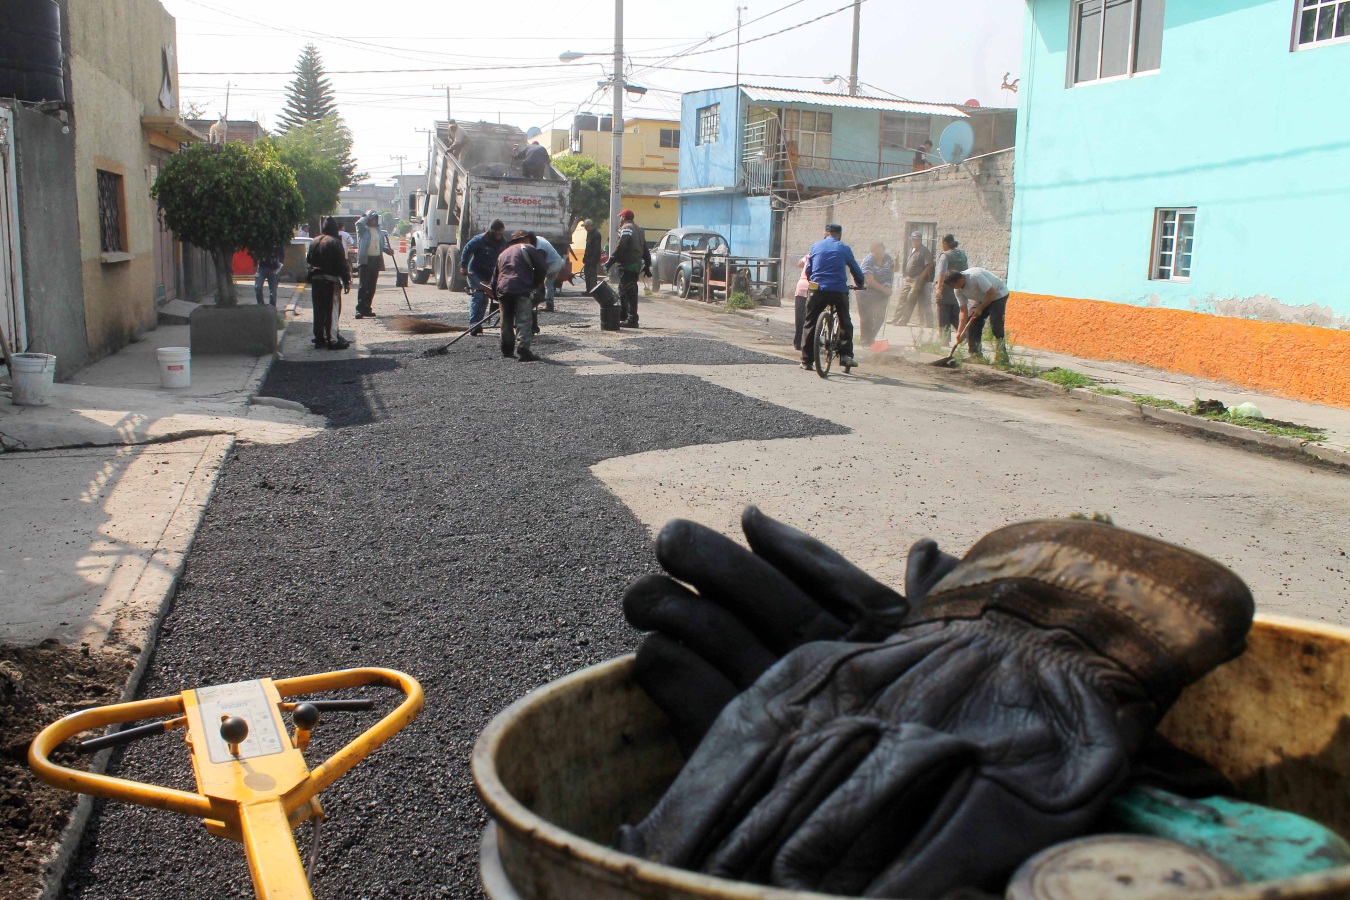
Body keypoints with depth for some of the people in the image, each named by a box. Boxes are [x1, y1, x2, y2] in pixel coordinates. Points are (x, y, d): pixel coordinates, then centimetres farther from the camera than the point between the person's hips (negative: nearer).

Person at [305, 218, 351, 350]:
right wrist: (346, 281, -9)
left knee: (318, 310, 12)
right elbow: (342, 264, -13)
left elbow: (308, 259, 18)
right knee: (331, 310, -3)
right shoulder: (335, 242, -11)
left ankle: (319, 339, 16)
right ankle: (333, 340, -4)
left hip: (315, 279, 6)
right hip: (330, 280, -6)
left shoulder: (314, 241, 10)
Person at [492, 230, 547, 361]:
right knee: (523, 321, -9)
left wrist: (497, 296, 30)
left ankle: (507, 349, 25)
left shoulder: (503, 253, 29)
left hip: (502, 290, 6)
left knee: (506, 321, 18)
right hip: (521, 289, -6)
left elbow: (494, 277, 27)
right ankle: (522, 350, -19)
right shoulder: (529, 248, 11)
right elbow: (542, 268, 0)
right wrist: (535, 284, 14)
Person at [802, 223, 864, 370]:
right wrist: (860, 285, 31)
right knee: (845, 323, 14)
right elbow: (855, 269, 15)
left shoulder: (815, 246, 11)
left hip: (818, 290, 1)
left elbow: (808, 270, 17)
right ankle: (846, 356, 4)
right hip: (839, 291, -1)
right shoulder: (844, 249, 6)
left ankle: (806, 361, 8)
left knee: (809, 324, 9)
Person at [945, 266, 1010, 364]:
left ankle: (1002, 357, -16)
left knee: (995, 325, -19)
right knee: (972, 324, -3)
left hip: (998, 295, -8)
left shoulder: (975, 276, -35)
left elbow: (992, 293, -28)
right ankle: (975, 355, 3)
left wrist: (980, 308, -24)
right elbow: (963, 311, -8)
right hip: (982, 299, 8)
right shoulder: (958, 290, -11)